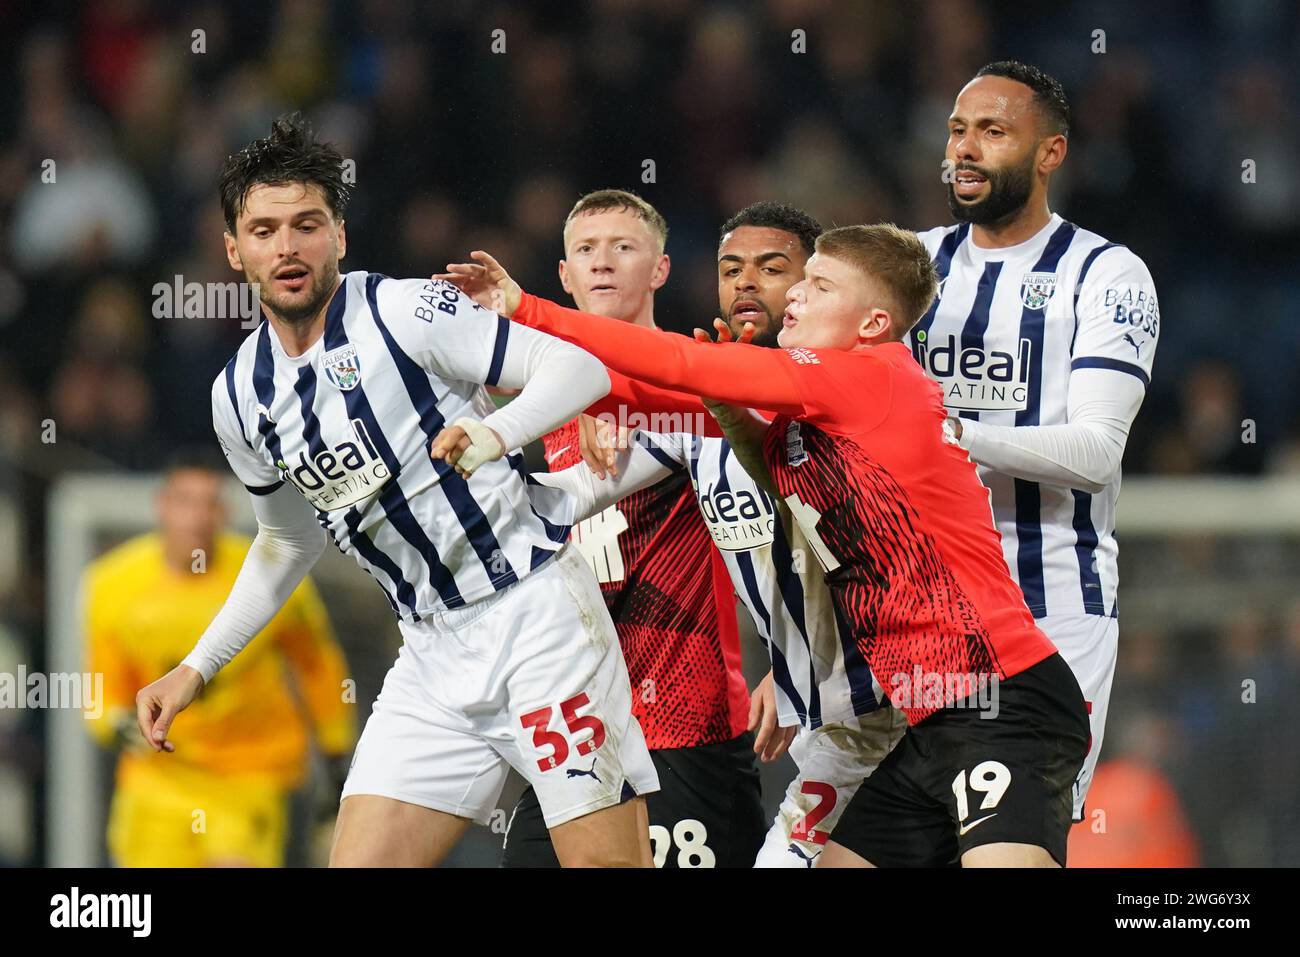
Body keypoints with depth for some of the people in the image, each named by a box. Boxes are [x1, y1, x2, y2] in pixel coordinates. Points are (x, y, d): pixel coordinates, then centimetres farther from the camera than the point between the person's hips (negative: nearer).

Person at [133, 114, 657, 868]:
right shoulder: (240, 396, 10)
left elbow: (582, 369, -14)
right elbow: (289, 540, 26)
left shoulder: (401, 311, -10)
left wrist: (497, 432, -32)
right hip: (434, 656, 6)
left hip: (536, 614, -6)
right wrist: (199, 667, 23)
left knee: (608, 863, -12)